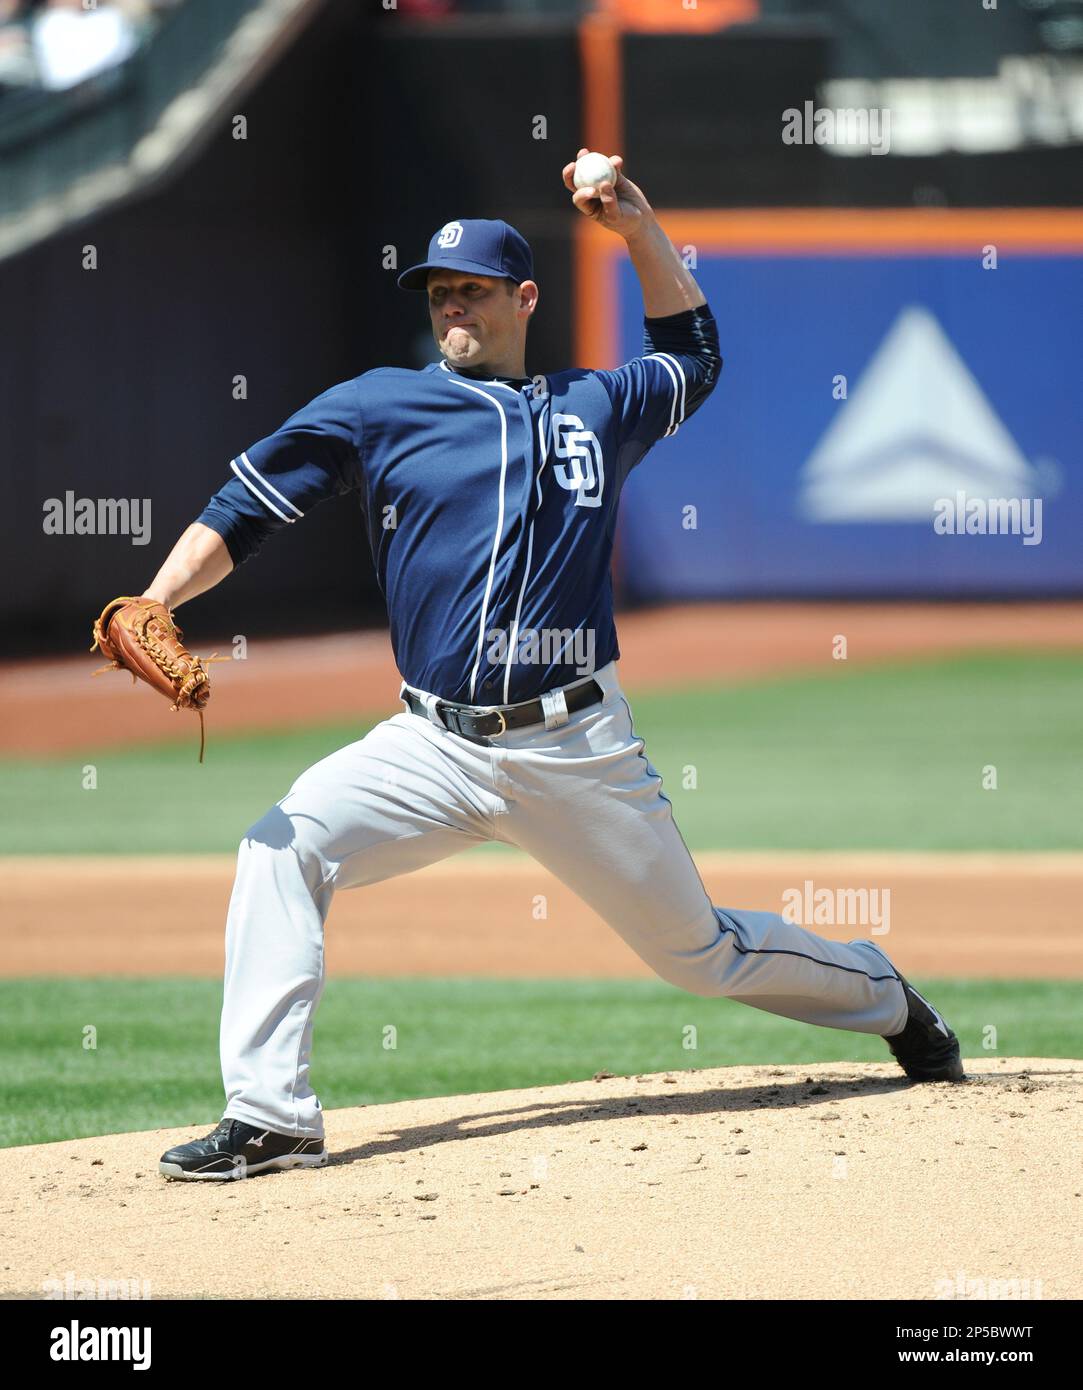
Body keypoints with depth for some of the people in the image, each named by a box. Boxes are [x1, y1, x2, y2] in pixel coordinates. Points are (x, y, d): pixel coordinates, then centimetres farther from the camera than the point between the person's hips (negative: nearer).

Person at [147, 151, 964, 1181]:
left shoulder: (593, 410, 10)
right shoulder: (377, 408, 5)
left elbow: (691, 351, 31)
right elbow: (245, 508, 0)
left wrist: (638, 228, 19)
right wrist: (153, 604, -16)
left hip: (578, 750, 0)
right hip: (434, 748, 0)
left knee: (701, 951, 8)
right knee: (282, 847, -23)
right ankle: (269, 1117, -22)